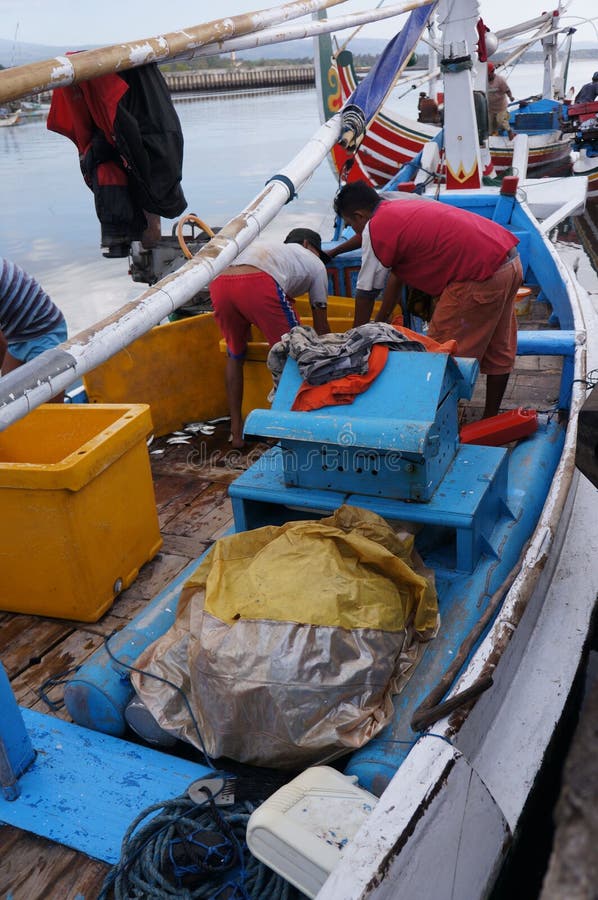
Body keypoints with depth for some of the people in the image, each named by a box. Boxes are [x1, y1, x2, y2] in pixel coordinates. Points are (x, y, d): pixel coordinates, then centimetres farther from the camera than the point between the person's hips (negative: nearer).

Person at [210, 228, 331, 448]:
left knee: (235, 355, 25)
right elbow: (321, 328, 31)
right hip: (259, 285, -5)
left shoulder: (263, 246, 44)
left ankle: (236, 432, 26)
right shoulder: (315, 263, 31)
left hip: (219, 282, 6)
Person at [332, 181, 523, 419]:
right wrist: (381, 321, 31)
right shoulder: (401, 207, 20)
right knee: (498, 350, 19)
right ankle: (491, 419, 33)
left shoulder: (375, 228, -7)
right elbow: (396, 275, 26)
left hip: (482, 276, -10)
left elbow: (367, 293, 0)